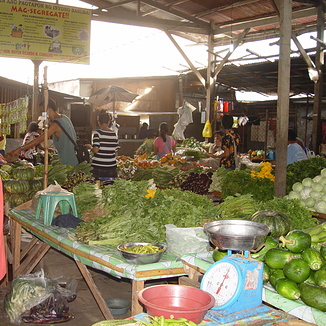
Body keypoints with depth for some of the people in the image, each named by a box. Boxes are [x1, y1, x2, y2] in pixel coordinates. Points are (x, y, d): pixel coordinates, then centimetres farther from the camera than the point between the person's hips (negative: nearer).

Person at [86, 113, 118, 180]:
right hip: (111, 166, 4)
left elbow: (95, 150, -14)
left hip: (98, 167, -4)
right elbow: (114, 150, 8)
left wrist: (90, 147, 6)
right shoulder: (114, 134, 3)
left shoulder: (98, 133, -9)